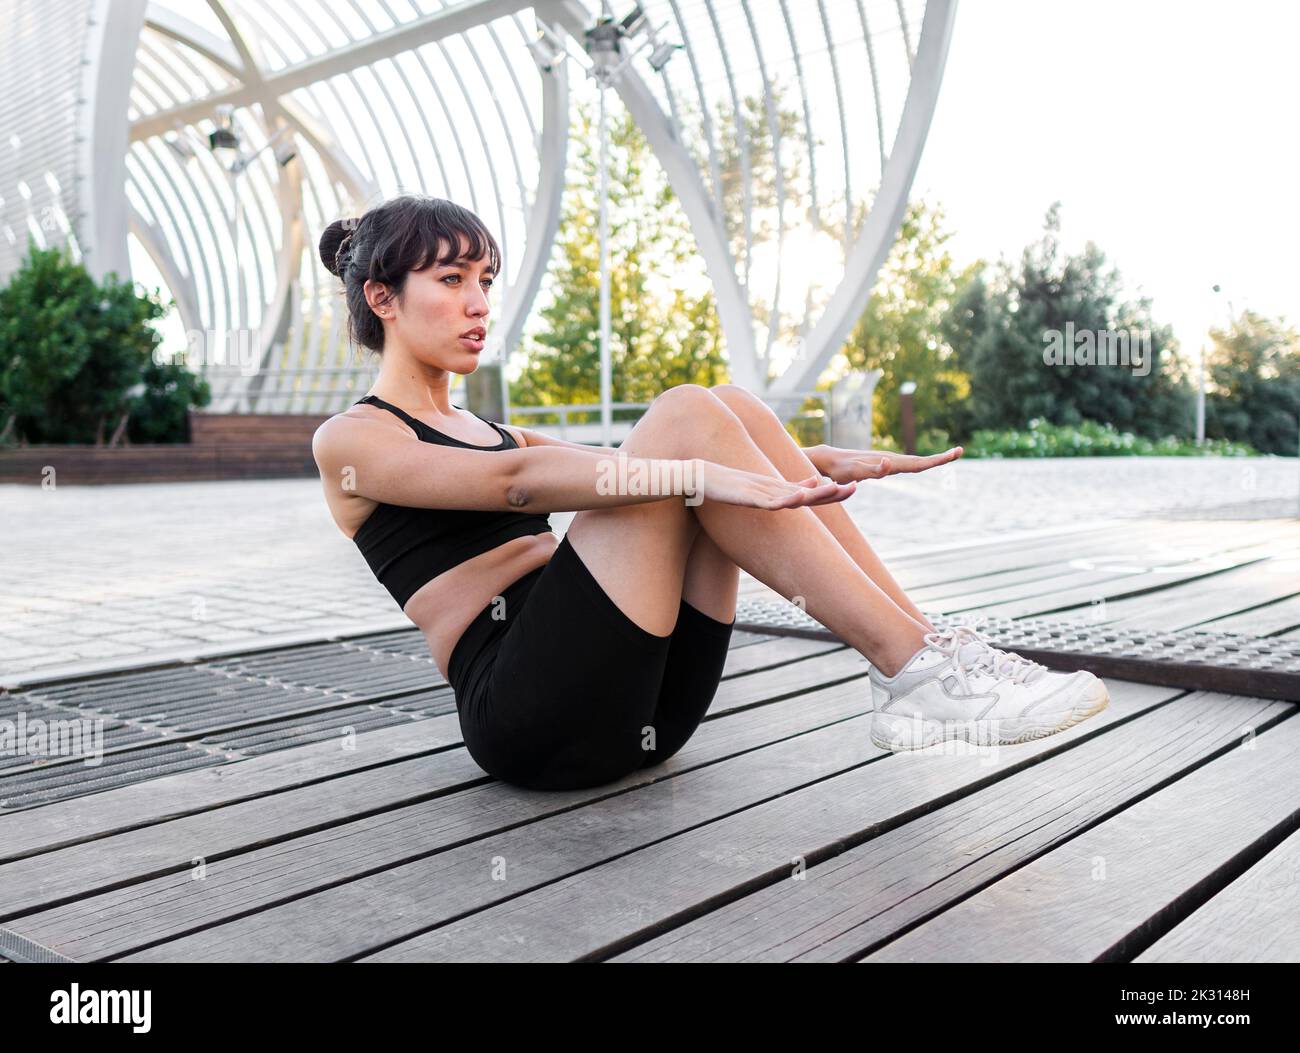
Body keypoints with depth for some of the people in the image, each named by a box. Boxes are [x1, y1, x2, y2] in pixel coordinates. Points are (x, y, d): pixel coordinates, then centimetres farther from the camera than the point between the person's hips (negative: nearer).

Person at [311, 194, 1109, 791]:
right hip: (528, 715, -7)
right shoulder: (349, 440, 3)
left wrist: (812, 462, 3)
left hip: (640, 709, 7)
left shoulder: (485, 430, 27)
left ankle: (926, 645, -14)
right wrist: (699, 473, -30)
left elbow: (634, 472, 16)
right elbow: (515, 482, -17)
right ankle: (919, 673, -22)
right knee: (685, 417, -19)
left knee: (729, 408, -8)